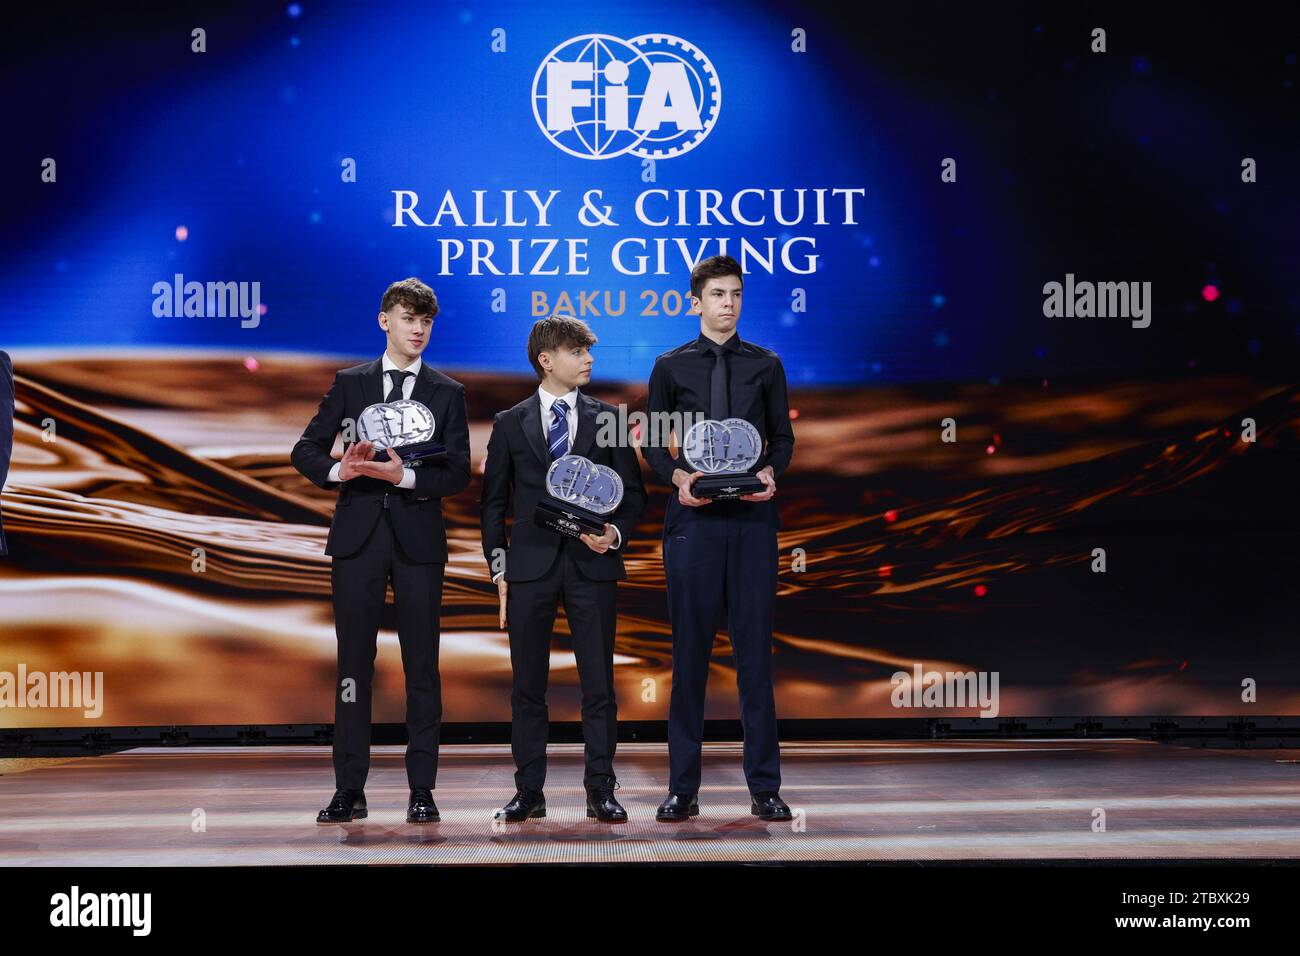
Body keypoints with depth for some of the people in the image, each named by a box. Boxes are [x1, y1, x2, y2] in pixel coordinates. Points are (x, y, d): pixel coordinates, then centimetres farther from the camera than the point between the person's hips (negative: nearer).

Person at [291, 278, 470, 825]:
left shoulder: (447, 393, 8)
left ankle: (421, 791, 6)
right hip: (358, 536, 1)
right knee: (354, 664, 1)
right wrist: (337, 471, -12)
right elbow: (306, 451, 8)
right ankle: (349, 791, 6)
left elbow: (457, 474, 0)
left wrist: (405, 476, -16)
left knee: (422, 667, 1)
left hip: (418, 538, -1)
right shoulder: (350, 384, 11)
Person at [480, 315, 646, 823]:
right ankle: (528, 793, 13)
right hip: (531, 568, 0)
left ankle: (601, 791, 8)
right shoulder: (510, 423, 7)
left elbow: (633, 492, 9)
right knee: (527, 687, 5)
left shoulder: (607, 419, 8)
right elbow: (494, 502, 9)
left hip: (592, 566, 0)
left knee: (599, 685, 0)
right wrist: (499, 570, 3)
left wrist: (616, 533, -10)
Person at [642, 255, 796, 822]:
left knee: (754, 647, 1)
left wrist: (771, 470, -8)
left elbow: (783, 436, 13)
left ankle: (765, 786, 7)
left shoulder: (766, 366, 10)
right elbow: (651, 442, 10)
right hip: (693, 518, 0)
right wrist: (678, 476, -9)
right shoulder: (671, 367, 8)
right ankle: (683, 788, 9)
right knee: (690, 651, 2)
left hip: (753, 518, 1)